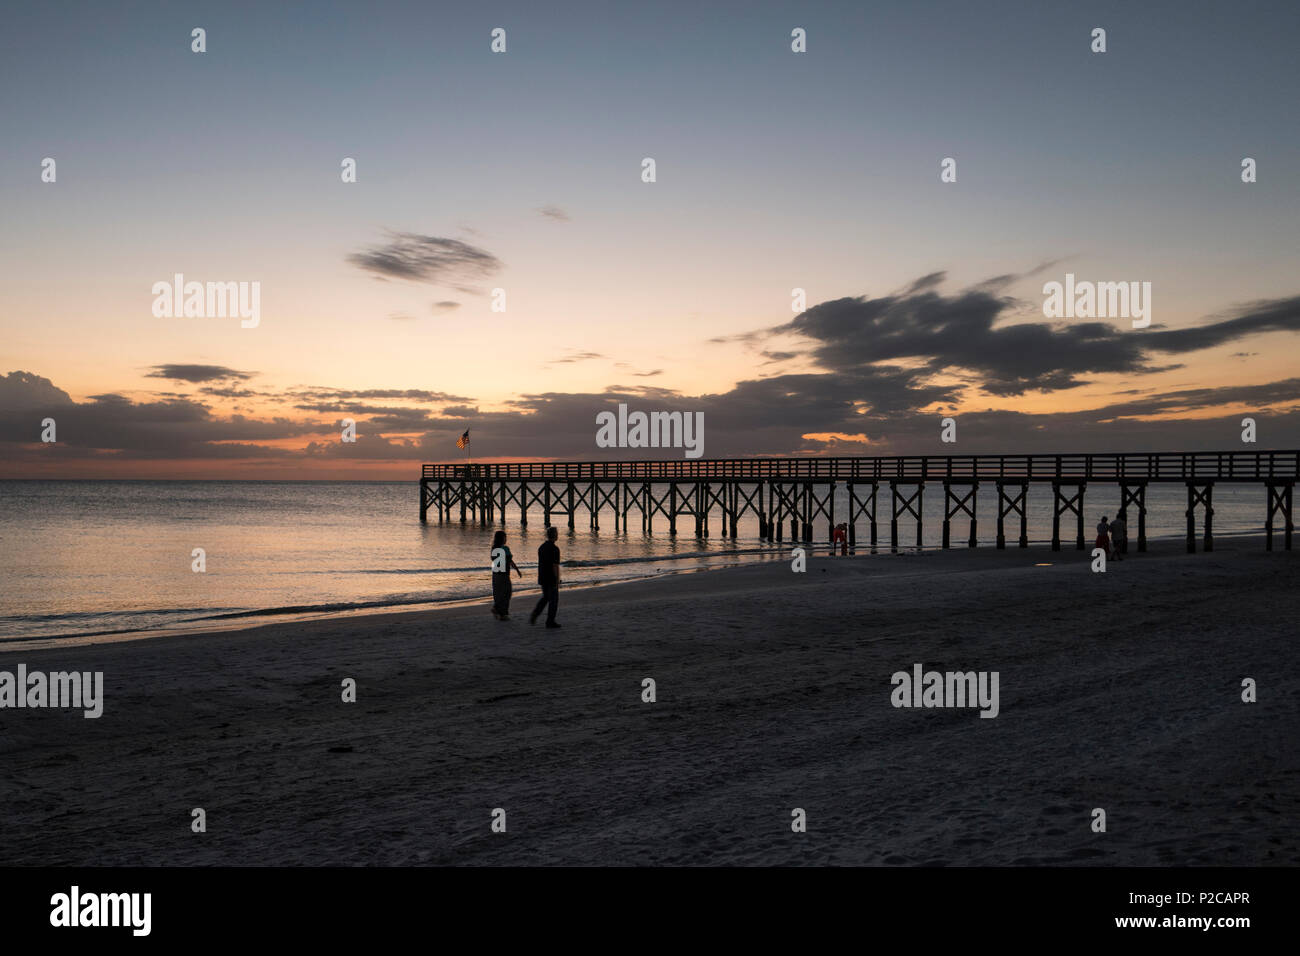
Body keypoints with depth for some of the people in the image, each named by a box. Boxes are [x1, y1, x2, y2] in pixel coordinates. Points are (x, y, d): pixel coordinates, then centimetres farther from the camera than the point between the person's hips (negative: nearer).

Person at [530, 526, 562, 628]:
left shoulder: (541, 547, 7)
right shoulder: (555, 549, -18)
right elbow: (555, 567, -20)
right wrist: (557, 582, -15)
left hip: (542, 578, 8)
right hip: (551, 579, -8)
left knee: (545, 598, 21)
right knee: (553, 600, 5)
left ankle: (534, 616, 9)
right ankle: (550, 622, 9)